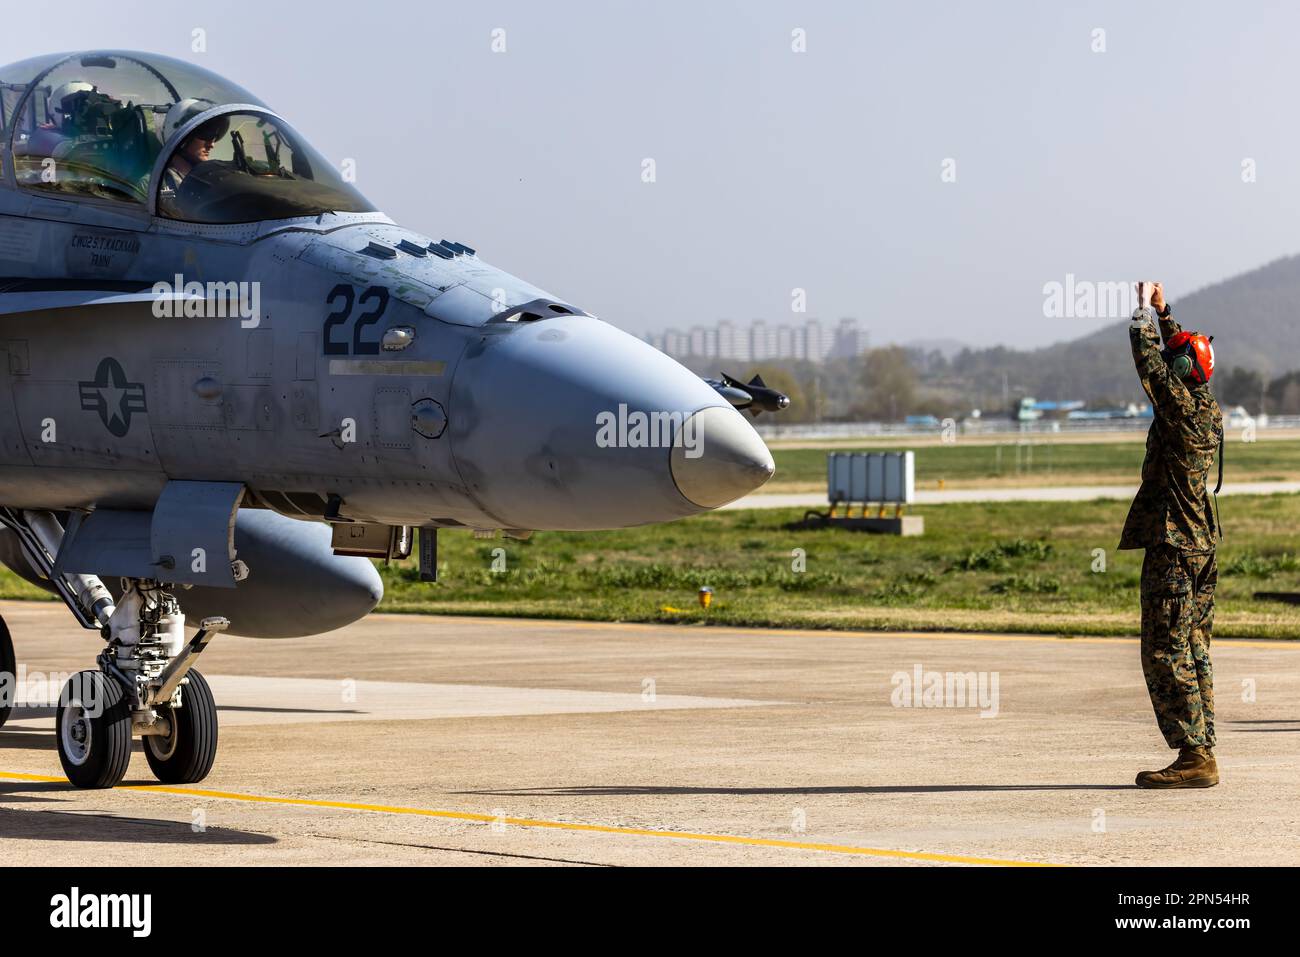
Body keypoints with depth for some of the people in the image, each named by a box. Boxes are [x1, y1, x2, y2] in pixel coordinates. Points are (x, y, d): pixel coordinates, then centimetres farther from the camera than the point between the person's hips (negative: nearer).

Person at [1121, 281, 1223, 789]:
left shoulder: (1182, 410, -15)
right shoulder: (1209, 412, 9)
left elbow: (1150, 362, -13)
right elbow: (1180, 355, 24)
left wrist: (1143, 312, -1)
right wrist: (1164, 312, 27)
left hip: (1172, 548, -9)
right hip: (1202, 543, 9)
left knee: (1166, 654, -8)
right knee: (1193, 652, 11)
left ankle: (1194, 757, -11)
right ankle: (1201, 754, 12)